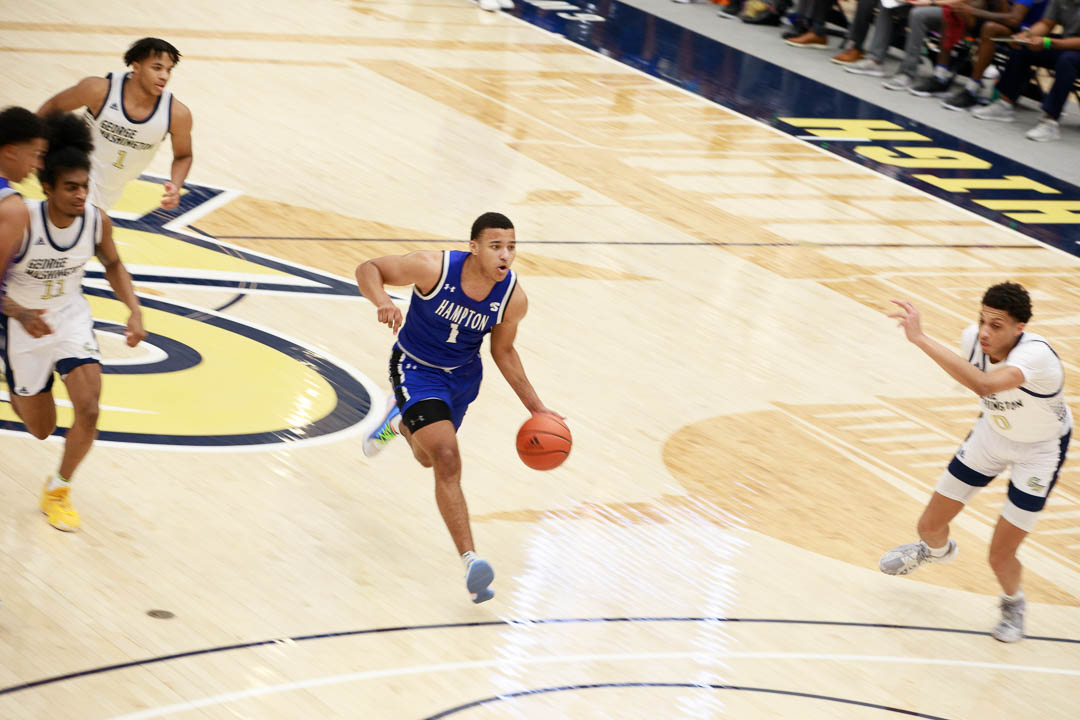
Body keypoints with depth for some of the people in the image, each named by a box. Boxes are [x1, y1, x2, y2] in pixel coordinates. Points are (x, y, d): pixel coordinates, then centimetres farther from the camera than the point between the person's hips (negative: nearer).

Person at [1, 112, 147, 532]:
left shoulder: (97, 221, -16)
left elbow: (113, 265, 5)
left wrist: (134, 311, -9)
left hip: (72, 319, 3)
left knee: (88, 411, -15)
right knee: (41, 430, 11)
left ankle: (58, 489, 12)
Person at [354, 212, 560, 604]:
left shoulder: (513, 298, -19)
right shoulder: (433, 268, -30)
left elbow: (503, 351, 0)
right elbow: (368, 269, -19)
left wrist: (535, 406, -3)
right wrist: (383, 302, -41)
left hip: (463, 374, 5)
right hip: (416, 369, -5)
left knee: (428, 457, 26)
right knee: (447, 459, -23)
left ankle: (399, 419, 61)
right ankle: (470, 561, -25)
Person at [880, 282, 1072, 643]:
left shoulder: (1036, 355, -43)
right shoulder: (974, 338, -23)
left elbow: (984, 384, -62)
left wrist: (921, 338, -63)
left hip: (1040, 448, -5)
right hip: (993, 433, 5)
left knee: (1000, 556, -7)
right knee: (930, 524, 8)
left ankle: (1013, 603, 30)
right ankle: (936, 549, 48)